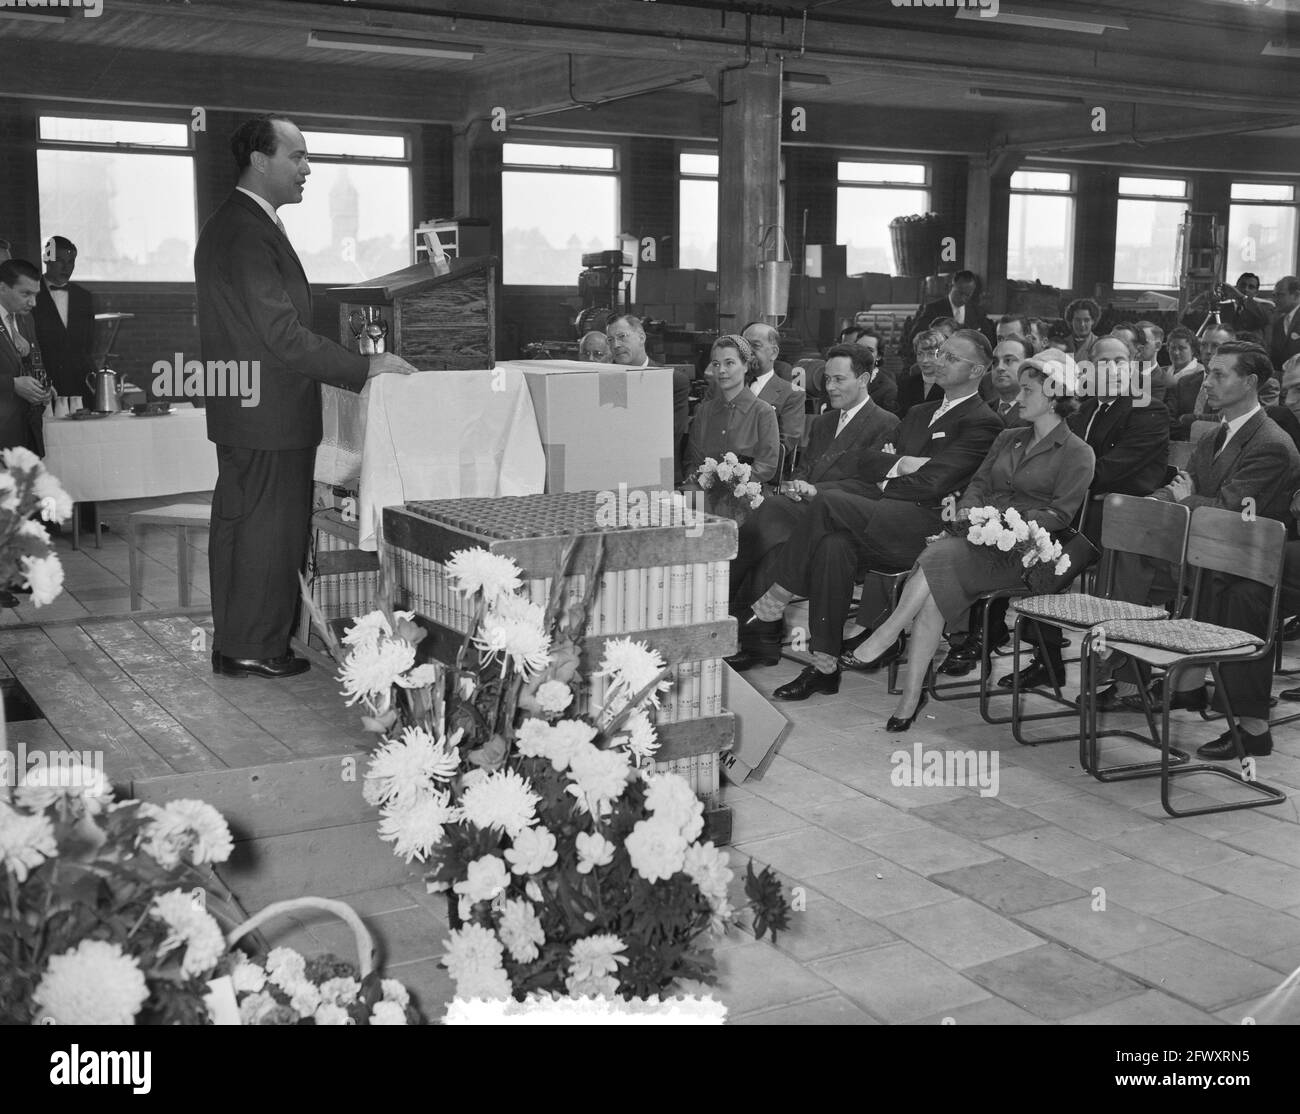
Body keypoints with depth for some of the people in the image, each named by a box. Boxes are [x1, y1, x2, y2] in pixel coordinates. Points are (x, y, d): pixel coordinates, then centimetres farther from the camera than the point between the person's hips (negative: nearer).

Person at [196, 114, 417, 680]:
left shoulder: (228, 225, 15)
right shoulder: (249, 233, -19)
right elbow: (282, 334, -23)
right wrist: (364, 367, -19)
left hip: (237, 412, 11)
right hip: (271, 415, -11)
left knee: (237, 524, 15)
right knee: (272, 530, -1)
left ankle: (232, 643, 24)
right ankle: (256, 648, 8)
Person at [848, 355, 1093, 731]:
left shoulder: (1076, 453, 3)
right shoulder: (1008, 439, 26)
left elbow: (1058, 515, -6)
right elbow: (978, 484, 20)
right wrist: (969, 510, -3)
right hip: (980, 536, 5)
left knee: (939, 559, -32)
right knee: (933, 595, -28)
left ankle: (887, 637, -27)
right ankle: (910, 698, -33)